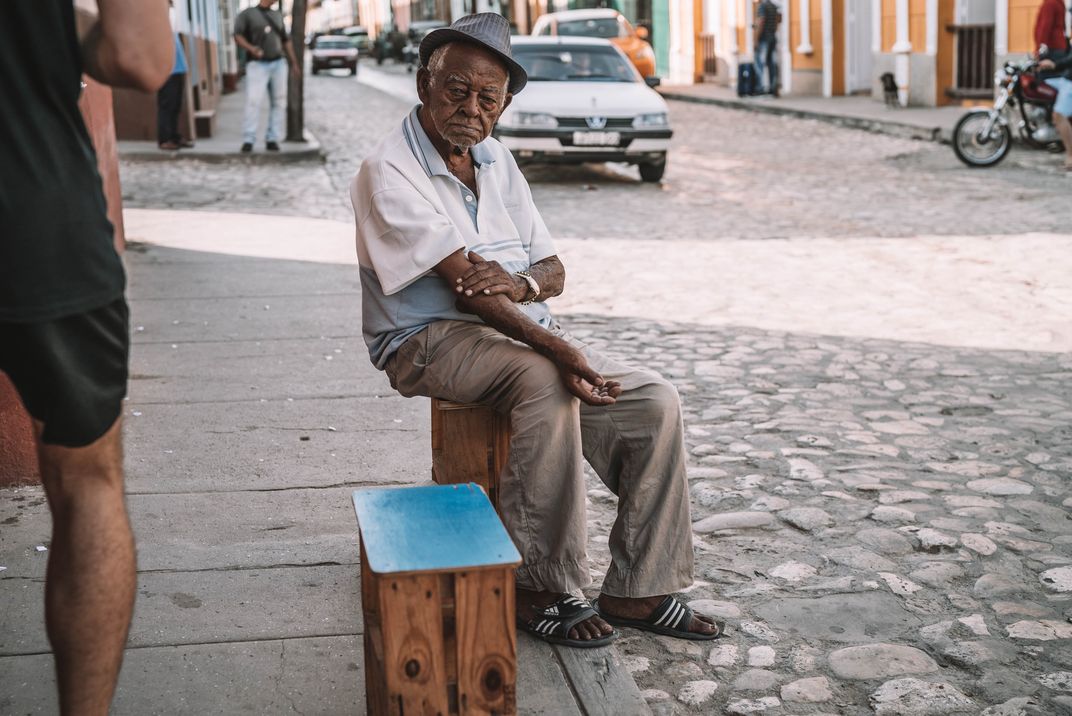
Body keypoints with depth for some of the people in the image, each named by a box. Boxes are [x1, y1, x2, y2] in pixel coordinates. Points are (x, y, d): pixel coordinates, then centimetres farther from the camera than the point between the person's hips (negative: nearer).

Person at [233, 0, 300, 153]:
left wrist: (294, 63, 18)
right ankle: (248, 140, -15)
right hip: (257, 65, -5)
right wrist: (251, 48, -26)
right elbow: (238, 36, -7)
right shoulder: (247, 14, 2)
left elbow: (286, 41, 22)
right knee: (253, 101, -14)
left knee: (279, 102, 0)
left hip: (278, 64, 5)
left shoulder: (277, 16, 18)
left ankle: (272, 139, 4)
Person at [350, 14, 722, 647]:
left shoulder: (497, 162, 13)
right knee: (543, 382, -37)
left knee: (655, 402, -11)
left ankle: (638, 591, -6)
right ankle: (544, 590, -25)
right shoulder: (389, 173, -10)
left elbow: (554, 270, 10)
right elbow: (463, 282, -22)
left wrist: (521, 281, -16)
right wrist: (558, 348, -31)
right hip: (431, 340, -7)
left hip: (523, 330, 7)